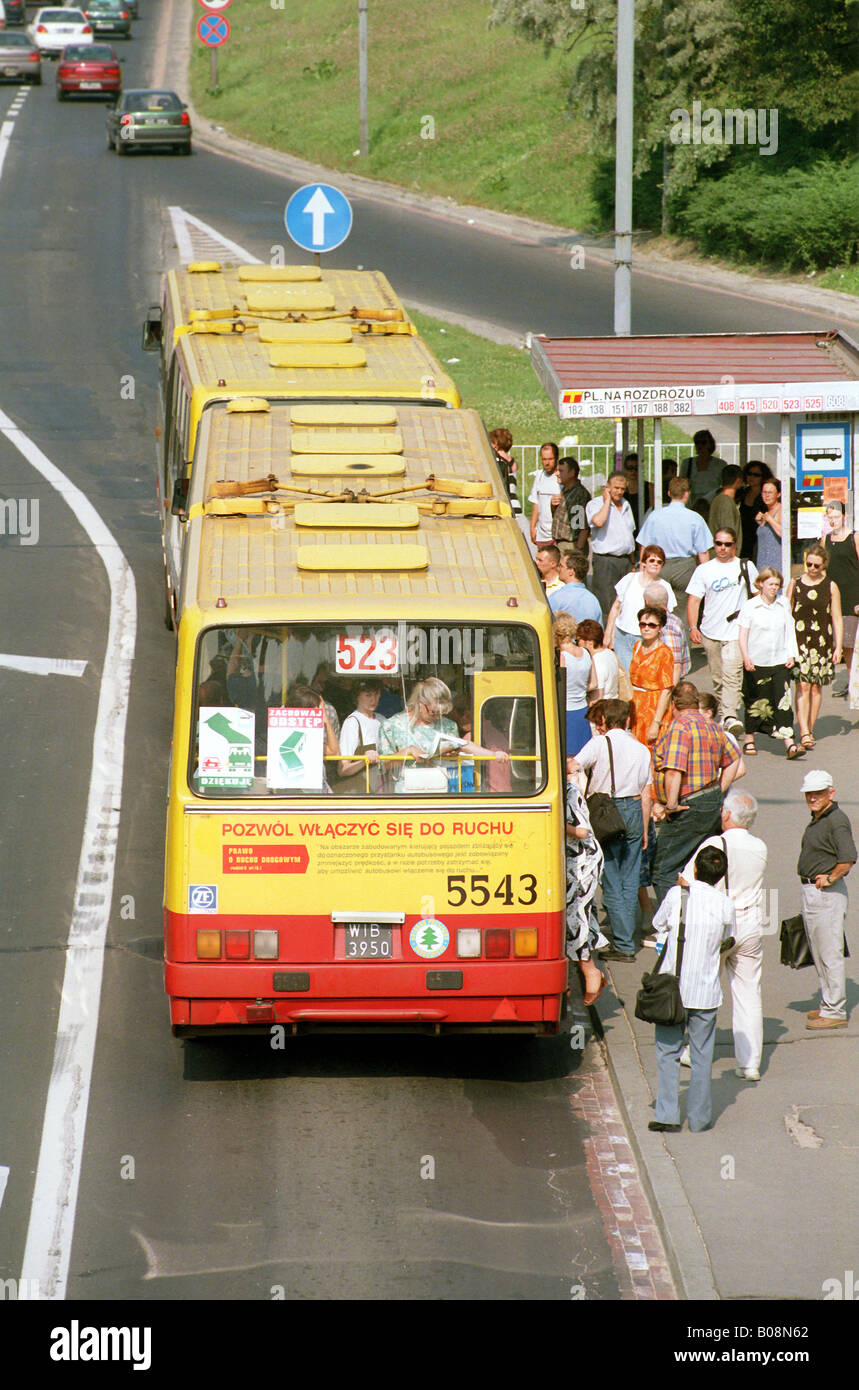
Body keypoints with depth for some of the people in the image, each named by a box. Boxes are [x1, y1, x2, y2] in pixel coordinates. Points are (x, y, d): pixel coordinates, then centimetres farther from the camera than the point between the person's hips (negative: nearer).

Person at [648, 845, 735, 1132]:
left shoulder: (677, 894, -9)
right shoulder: (725, 905, -7)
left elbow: (658, 925, 6)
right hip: (705, 990, 1)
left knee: (668, 1052, 9)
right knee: (702, 1056, 10)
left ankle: (667, 1114, 2)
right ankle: (699, 1117, 13)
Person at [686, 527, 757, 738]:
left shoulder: (746, 567, 7)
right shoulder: (704, 570, 9)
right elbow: (693, 600, 5)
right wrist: (693, 627, -7)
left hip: (736, 632, -3)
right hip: (710, 633, 3)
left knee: (732, 675, -17)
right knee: (718, 678, 10)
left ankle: (731, 716, -26)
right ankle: (722, 716, 24)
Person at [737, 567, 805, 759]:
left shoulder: (784, 605, 6)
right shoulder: (749, 606, -4)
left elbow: (790, 632, 13)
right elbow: (743, 635, -6)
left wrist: (792, 655, 4)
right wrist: (746, 658, -18)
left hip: (780, 663, 2)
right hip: (756, 663, -2)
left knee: (784, 703, -7)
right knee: (755, 703, 9)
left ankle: (789, 743, -13)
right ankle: (749, 739, 26)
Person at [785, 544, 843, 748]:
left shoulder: (830, 587, 3)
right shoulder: (795, 584, 4)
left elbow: (837, 619, 5)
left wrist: (838, 647, -1)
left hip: (822, 640, 1)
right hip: (799, 639, -1)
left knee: (816, 686, 6)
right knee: (803, 685, -11)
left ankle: (810, 730, 19)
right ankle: (804, 733, -17)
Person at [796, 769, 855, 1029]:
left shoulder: (836, 821, -18)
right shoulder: (816, 820, 13)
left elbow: (848, 859, -30)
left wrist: (830, 879, -18)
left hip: (827, 893, -11)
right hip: (810, 891, 11)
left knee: (830, 954, -6)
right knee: (819, 954, 19)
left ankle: (834, 1012, -2)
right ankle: (828, 1004, 29)